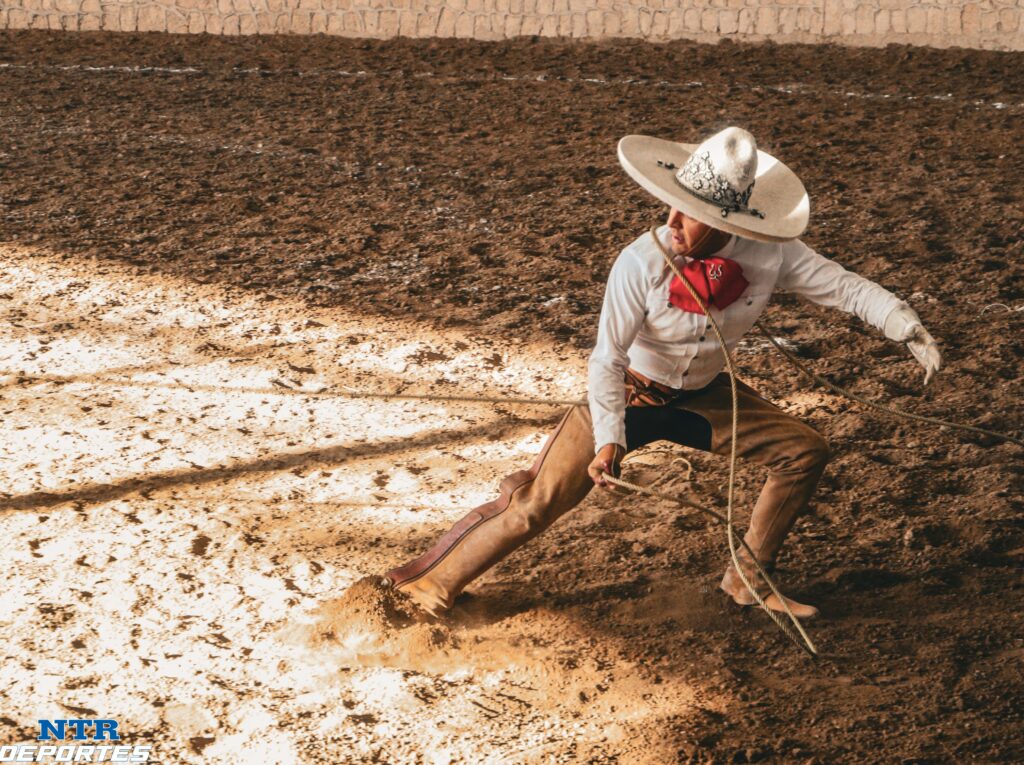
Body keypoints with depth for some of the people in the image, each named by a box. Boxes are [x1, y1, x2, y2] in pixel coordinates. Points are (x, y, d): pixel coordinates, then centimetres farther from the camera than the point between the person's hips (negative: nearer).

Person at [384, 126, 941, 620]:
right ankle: (425, 587, 3)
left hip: (703, 397, 5)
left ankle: (748, 582, 13)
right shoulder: (643, 263, -31)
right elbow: (608, 359, -23)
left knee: (805, 453, -1)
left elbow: (843, 286, -13)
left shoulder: (768, 255, -22)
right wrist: (609, 439, -29)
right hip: (630, 396, -4)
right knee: (534, 507, -13)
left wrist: (910, 330, -23)